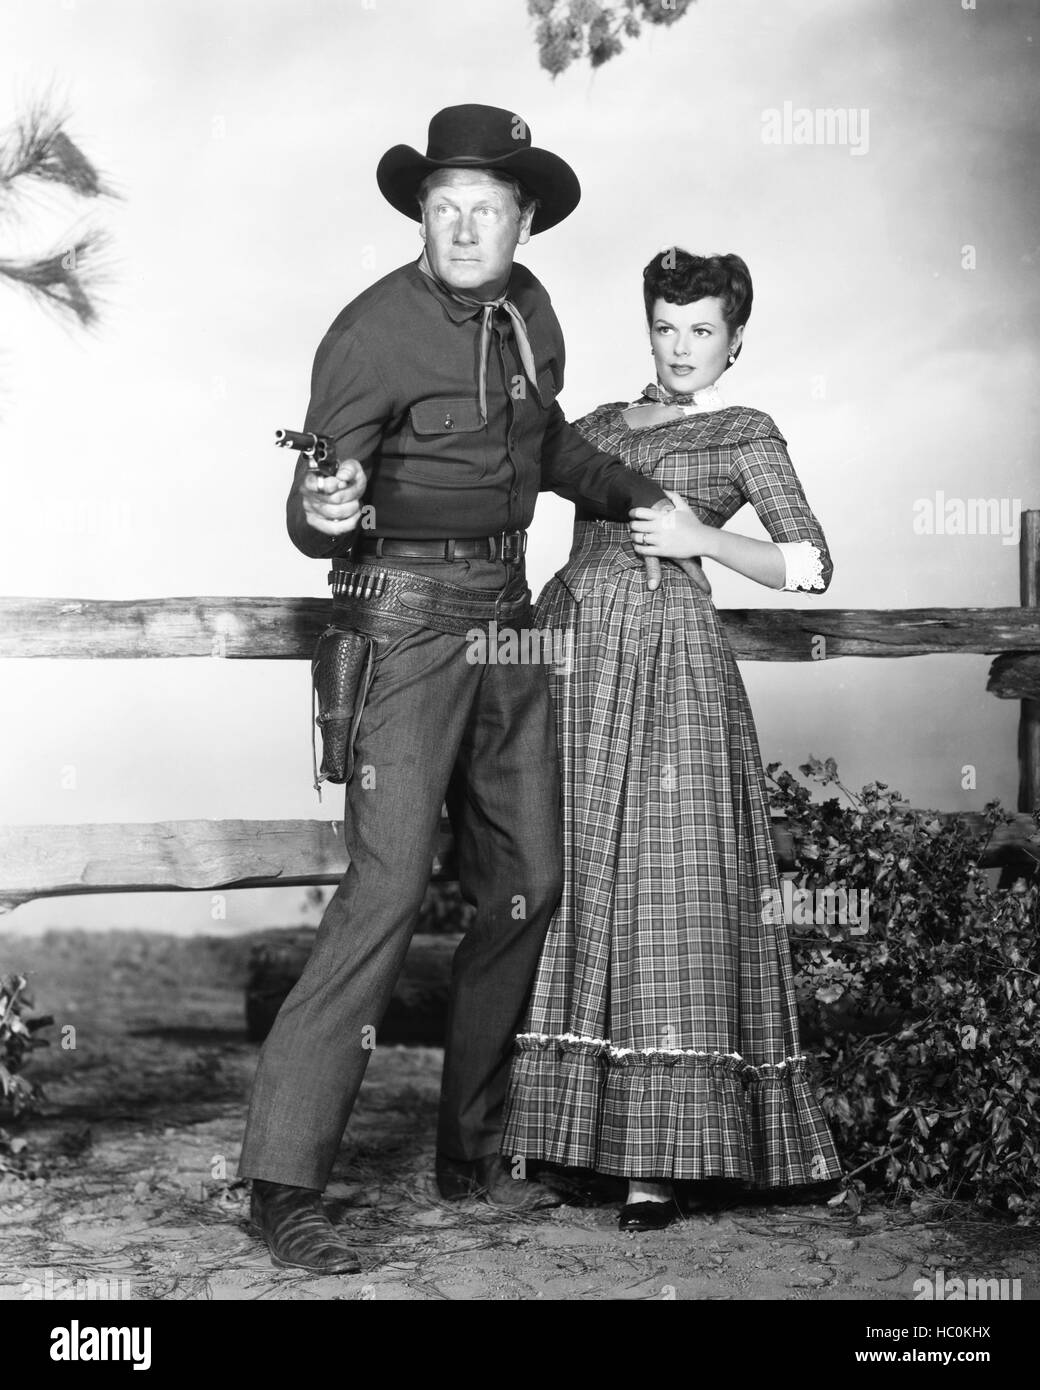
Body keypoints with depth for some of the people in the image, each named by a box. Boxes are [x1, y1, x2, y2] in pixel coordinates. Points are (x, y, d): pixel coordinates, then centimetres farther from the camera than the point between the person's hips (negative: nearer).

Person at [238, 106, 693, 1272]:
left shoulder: (528, 312, 7)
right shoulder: (374, 333, -14)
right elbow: (313, 522, -17)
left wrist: (634, 496, 24)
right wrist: (323, 512, -38)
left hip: (506, 609, 8)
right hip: (407, 615, -8)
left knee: (525, 884, 10)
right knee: (387, 886, -16)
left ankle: (468, 1150, 23)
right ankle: (284, 1181, -10)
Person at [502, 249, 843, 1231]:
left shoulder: (745, 435, 8)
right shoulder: (603, 423, 20)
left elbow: (810, 567, 1)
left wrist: (702, 539, -11)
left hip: (669, 664, -4)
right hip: (568, 648, 5)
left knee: (669, 890, -9)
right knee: (566, 885, 3)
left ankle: (658, 1160, -6)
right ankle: (551, 1121, 12)